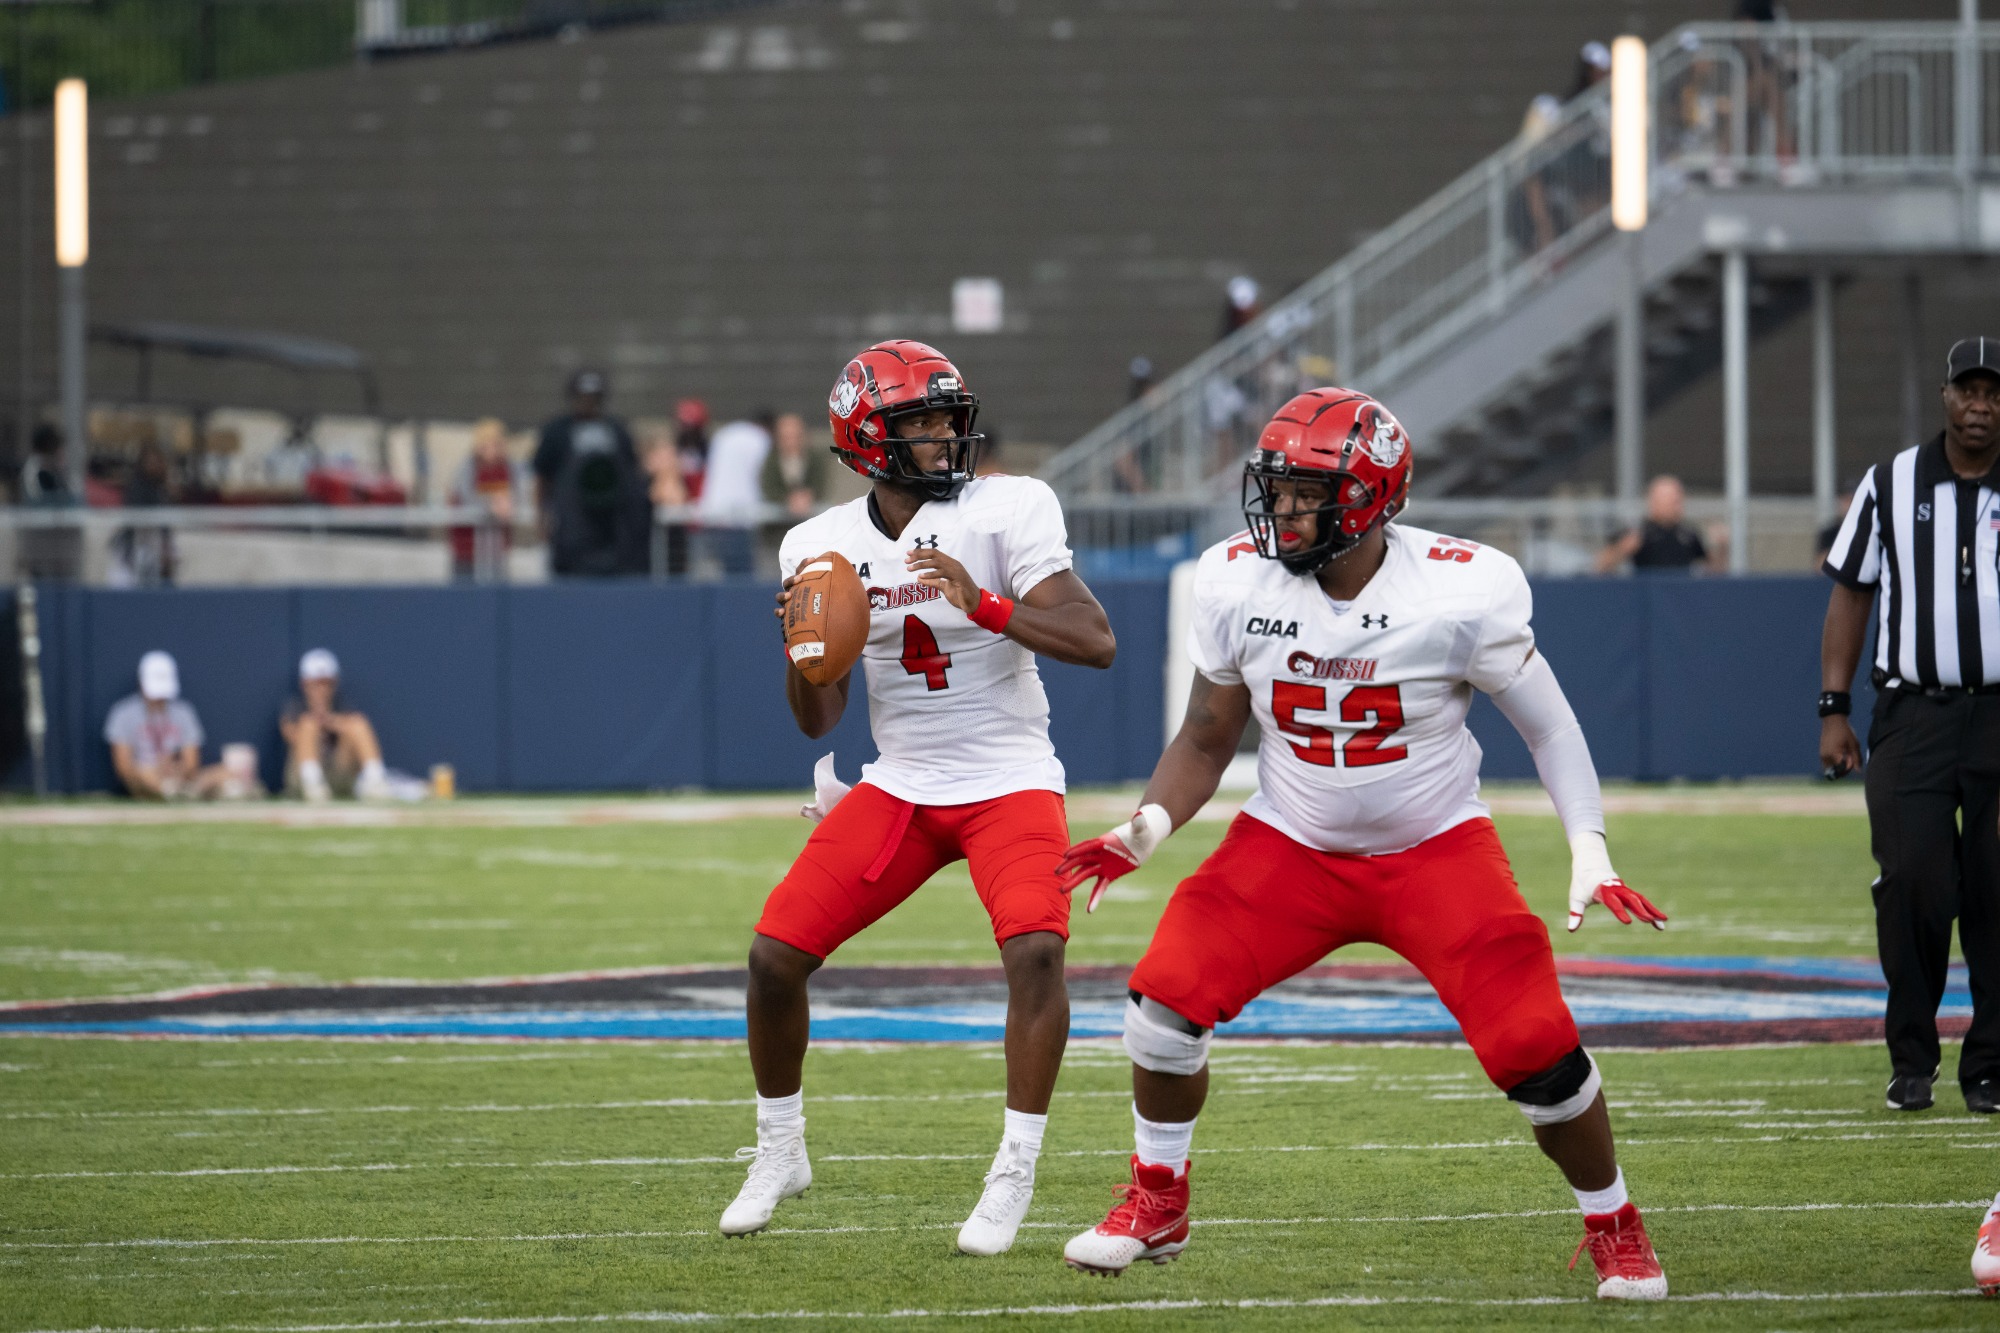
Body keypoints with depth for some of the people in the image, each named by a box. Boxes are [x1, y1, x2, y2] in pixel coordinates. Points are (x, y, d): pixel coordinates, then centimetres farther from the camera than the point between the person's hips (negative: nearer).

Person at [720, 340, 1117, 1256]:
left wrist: (984, 604, -31)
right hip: (899, 788, 4)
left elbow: (1095, 641, -20)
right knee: (775, 955, -4)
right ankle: (779, 1153, 20)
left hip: (1009, 783, -4)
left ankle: (1013, 1178, -16)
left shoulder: (1007, 511, -11)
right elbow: (816, 718, 6)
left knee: (1034, 948, -28)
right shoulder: (822, 546, 1)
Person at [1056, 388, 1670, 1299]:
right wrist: (1150, 824, -16)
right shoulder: (1238, 584, -11)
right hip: (1291, 846, 3)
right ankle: (1156, 1207, 10)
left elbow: (1548, 726, -9)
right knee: (1167, 999, -15)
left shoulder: (1460, 592, -20)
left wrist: (1590, 851, -21)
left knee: (1532, 1045, -15)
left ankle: (1614, 1228, 13)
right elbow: (1207, 738, 2)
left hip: (1435, 849, -2)